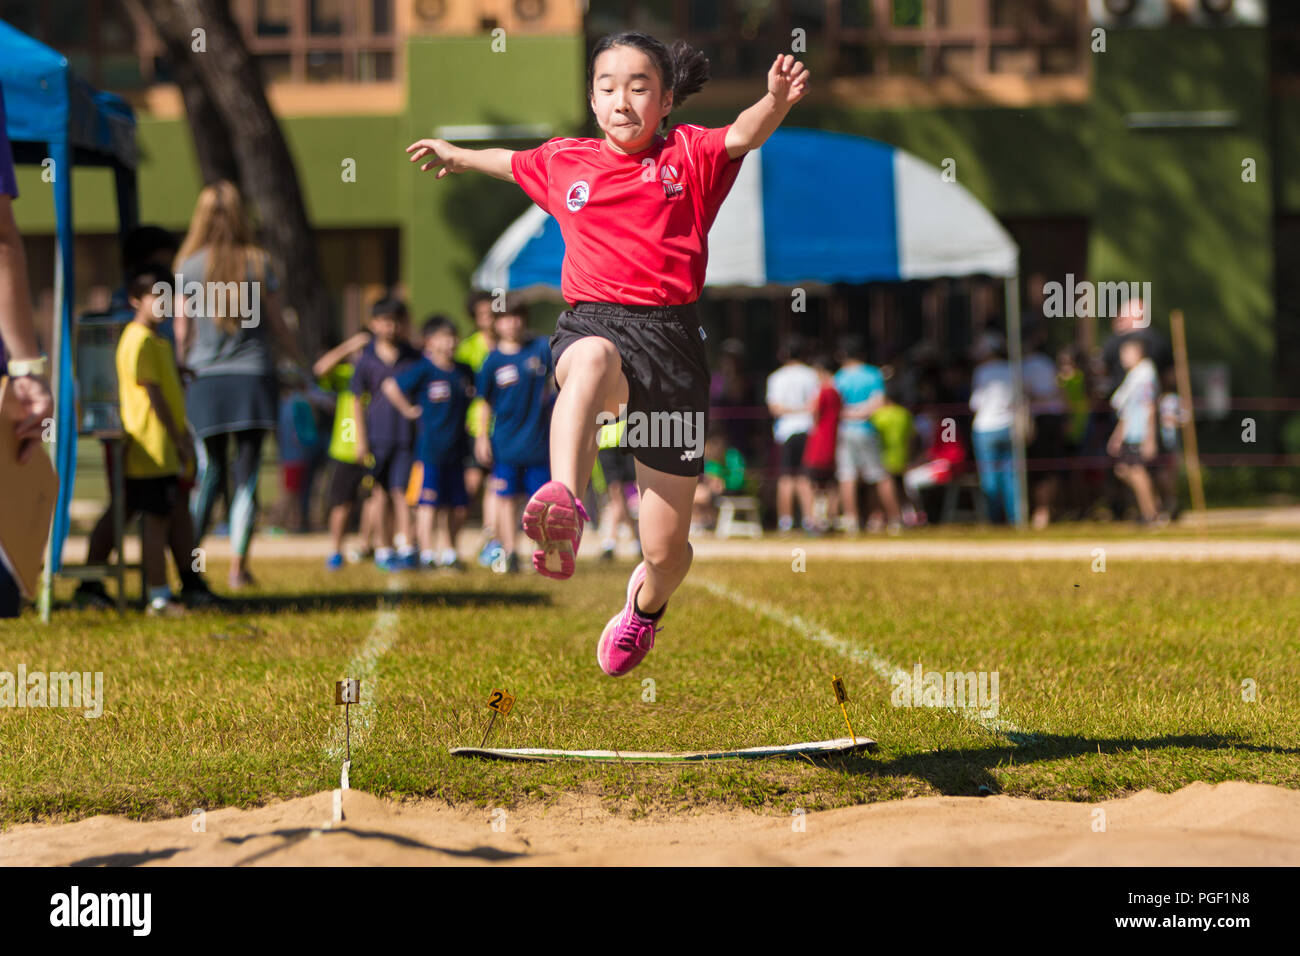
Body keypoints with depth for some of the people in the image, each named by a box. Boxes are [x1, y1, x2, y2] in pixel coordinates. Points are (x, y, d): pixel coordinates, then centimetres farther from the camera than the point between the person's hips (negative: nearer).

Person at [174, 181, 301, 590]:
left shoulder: (189, 266, -1)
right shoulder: (258, 263, -2)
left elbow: (182, 330, 1)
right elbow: (275, 324, 2)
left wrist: (181, 366, 13)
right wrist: (300, 362, 13)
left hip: (206, 382, 1)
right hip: (252, 376, -1)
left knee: (209, 473, 10)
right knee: (248, 475, 3)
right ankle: (238, 565, -1)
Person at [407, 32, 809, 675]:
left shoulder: (689, 155, 9)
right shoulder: (564, 162, 17)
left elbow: (743, 136, -12)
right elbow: (511, 162, 39)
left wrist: (776, 102, -33)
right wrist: (457, 155, 55)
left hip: (671, 338, -1)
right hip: (592, 325, 1)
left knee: (666, 549, 3)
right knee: (591, 363, -43)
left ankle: (645, 605, 40)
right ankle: (563, 506, -68)